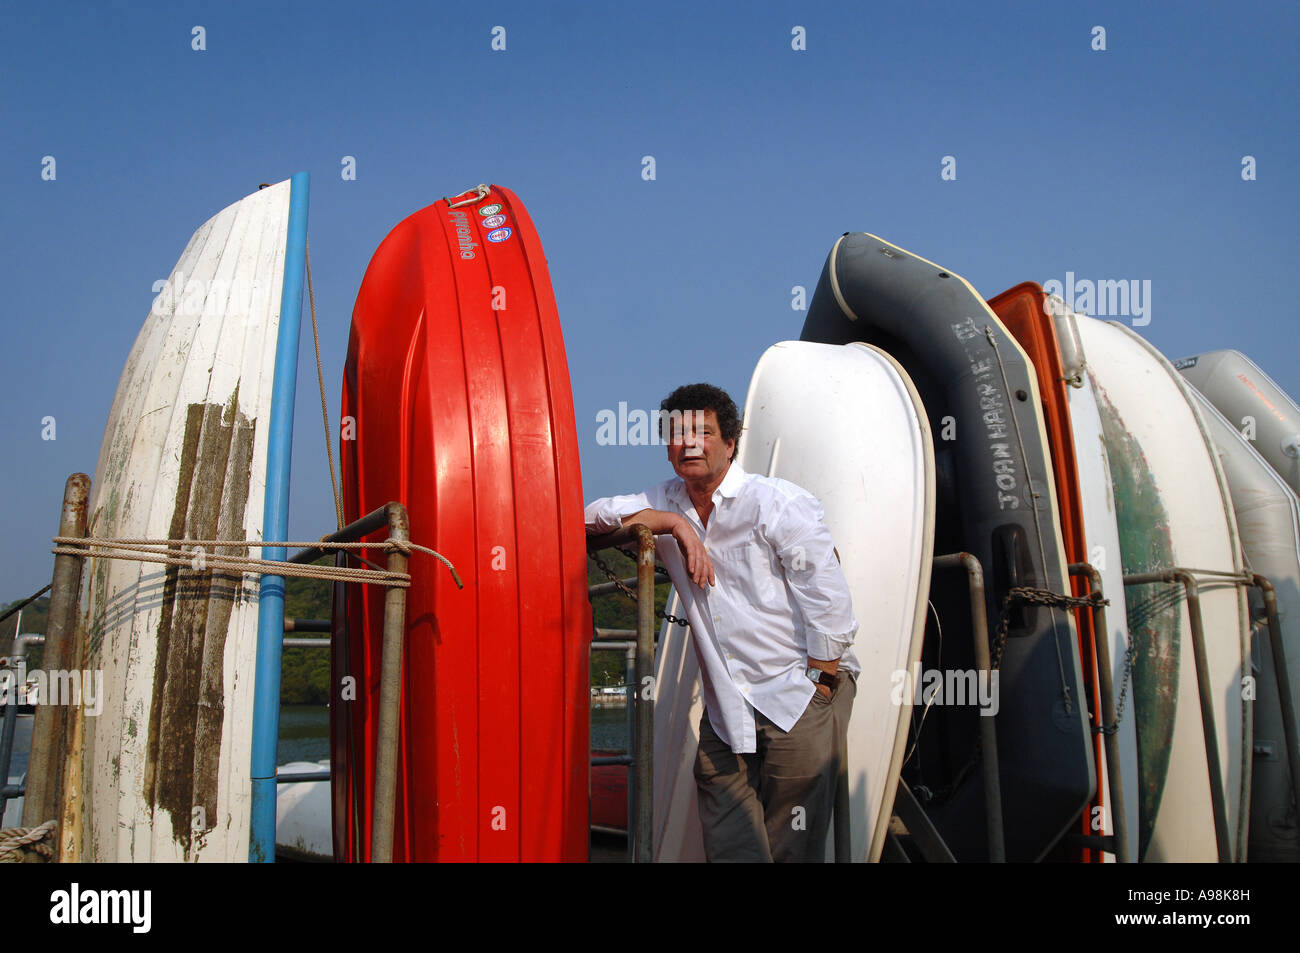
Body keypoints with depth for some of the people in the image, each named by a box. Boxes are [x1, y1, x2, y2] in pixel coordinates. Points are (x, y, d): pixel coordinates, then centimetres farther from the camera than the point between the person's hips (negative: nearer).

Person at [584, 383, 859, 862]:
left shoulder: (778, 502, -7)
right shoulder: (667, 503, 10)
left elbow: (829, 598, -8)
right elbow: (592, 515, 1)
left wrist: (821, 683, -9)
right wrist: (675, 523, -9)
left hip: (798, 697, -5)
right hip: (725, 708, 5)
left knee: (793, 848, -1)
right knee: (727, 848, 5)